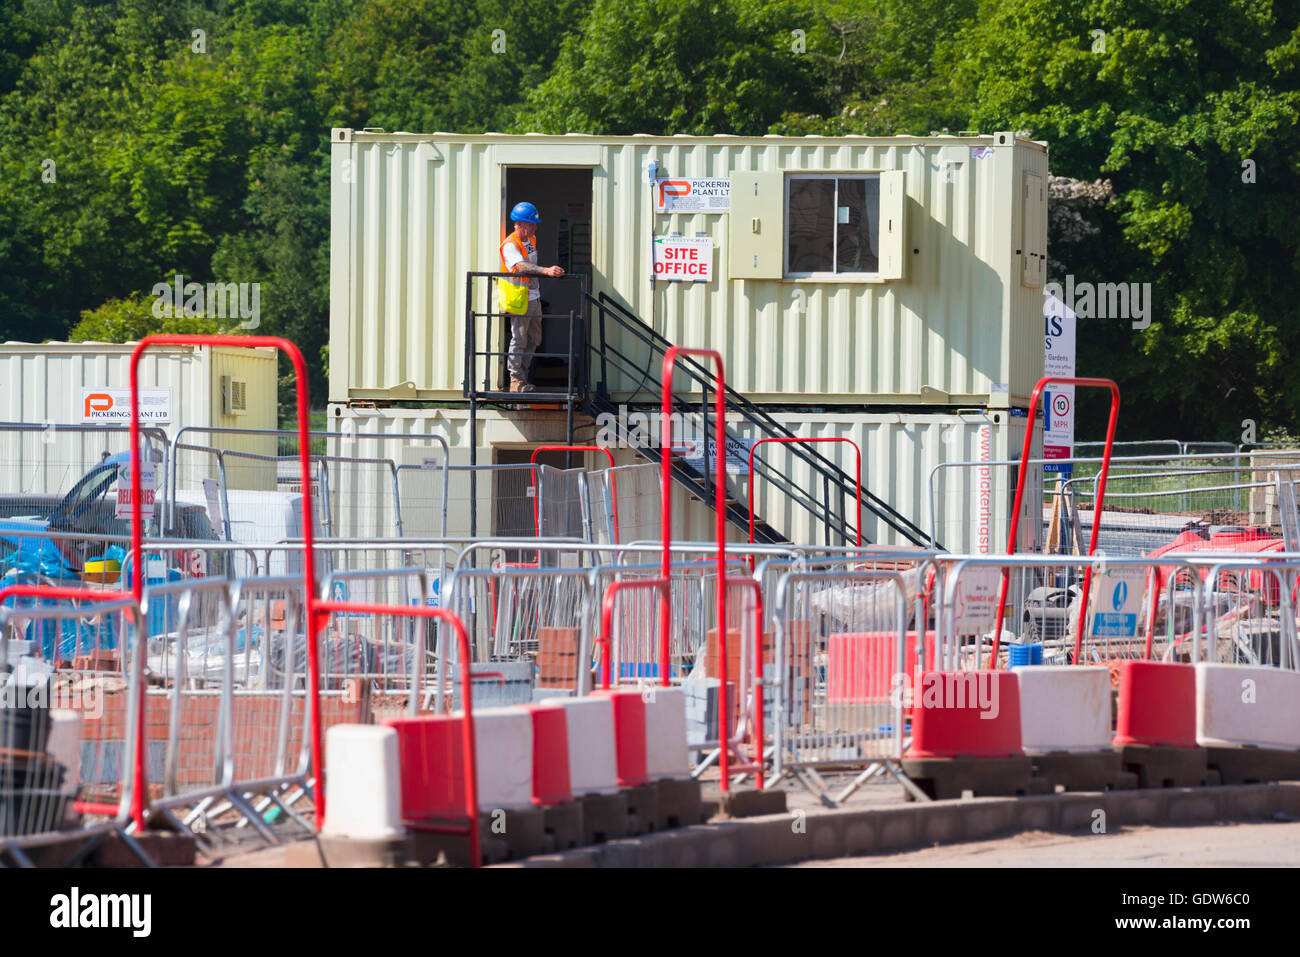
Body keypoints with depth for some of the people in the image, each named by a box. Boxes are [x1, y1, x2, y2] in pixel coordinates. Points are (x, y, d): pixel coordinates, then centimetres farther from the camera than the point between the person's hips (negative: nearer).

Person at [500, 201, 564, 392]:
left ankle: (523, 375, 23)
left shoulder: (531, 240, 12)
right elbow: (522, 267, -34)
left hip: (534, 298, 9)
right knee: (519, 339, -5)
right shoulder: (510, 245, -16)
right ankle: (516, 380, 0)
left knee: (534, 340, 13)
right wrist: (546, 271, -45)